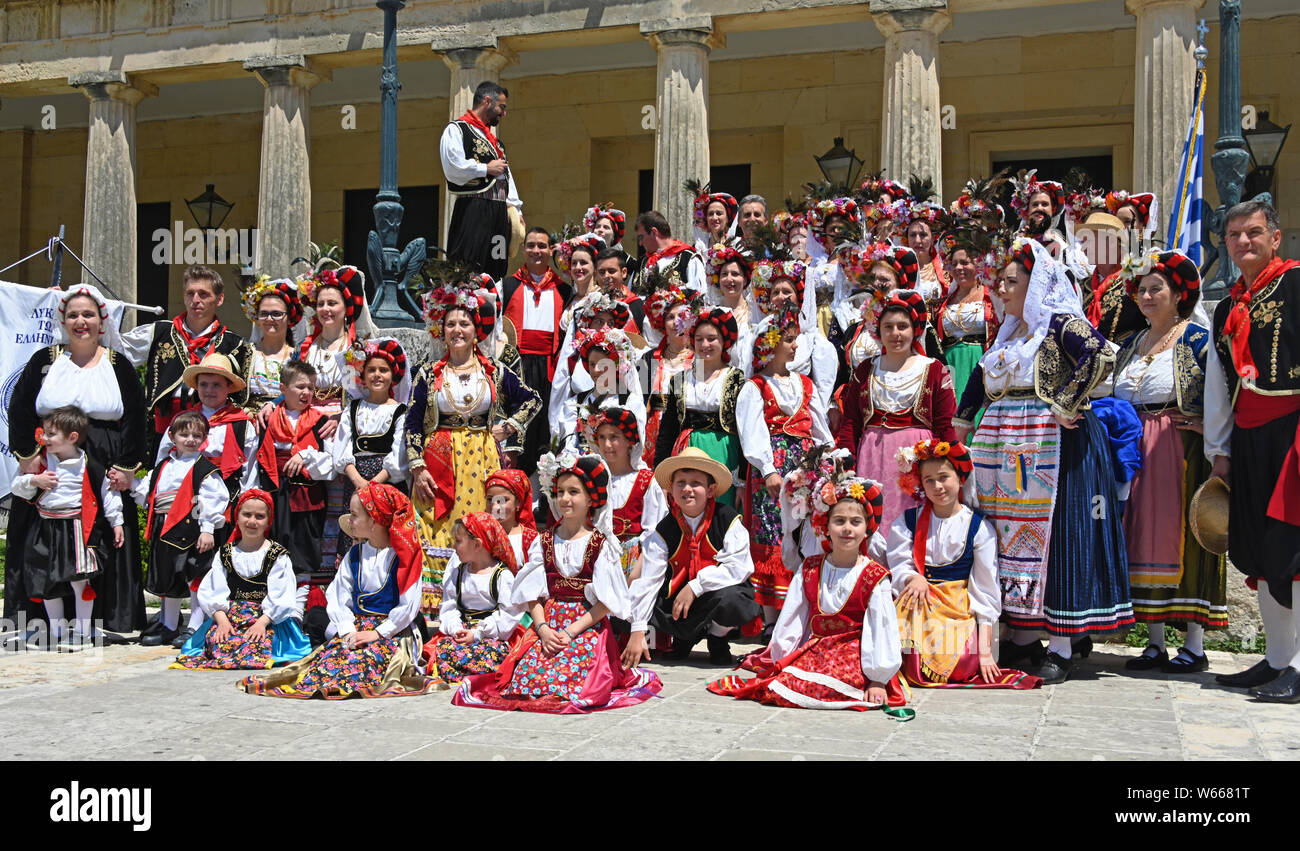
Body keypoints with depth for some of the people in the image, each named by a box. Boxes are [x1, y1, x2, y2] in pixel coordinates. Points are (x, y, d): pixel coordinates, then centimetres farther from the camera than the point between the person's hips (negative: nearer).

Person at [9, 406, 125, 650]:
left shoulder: (89, 467, -7)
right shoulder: (41, 461, 3)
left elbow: (107, 493, 0)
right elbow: (16, 487, 6)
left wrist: (116, 522, -1)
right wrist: (34, 480, -13)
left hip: (76, 528, -5)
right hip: (45, 527, 5)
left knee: (79, 579, -5)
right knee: (46, 582, 10)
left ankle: (82, 632, 9)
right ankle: (57, 632, 24)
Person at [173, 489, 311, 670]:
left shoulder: (278, 556, 8)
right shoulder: (226, 553, 16)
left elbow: (279, 597, -2)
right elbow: (214, 592, 7)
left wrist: (262, 622, -17)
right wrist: (222, 620, -10)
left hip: (268, 619, -2)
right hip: (228, 615, 3)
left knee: (256, 643, -34)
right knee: (216, 640, -29)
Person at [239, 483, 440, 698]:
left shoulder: (402, 555, -5)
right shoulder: (354, 555, 12)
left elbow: (409, 605, -9)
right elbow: (339, 599, 7)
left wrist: (378, 632, -14)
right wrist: (347, 631, -10)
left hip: (393, 630, -5)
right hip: (356, 626, 5)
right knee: (333, 655, -25)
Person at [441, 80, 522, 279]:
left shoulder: (493, 139, 27)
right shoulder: (456, 130, 0)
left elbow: (507, 176, 26)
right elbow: (453, 168, -15)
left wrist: (516, 210, 17)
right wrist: (486, 169, -6)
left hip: (499, 211, 8)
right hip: (473, 209, -8)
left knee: (496, 273, 5)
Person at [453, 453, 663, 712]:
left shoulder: (600, 544, -2)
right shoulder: (544, 541, 10)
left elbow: (604, 602, -7)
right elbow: (533, 594, 6)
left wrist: (571, 632, -15)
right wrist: (543, 628, -11)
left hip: (588, 625, -3)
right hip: (548, 624, 3)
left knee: (571, 681, -24)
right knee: (527, 679, -20)